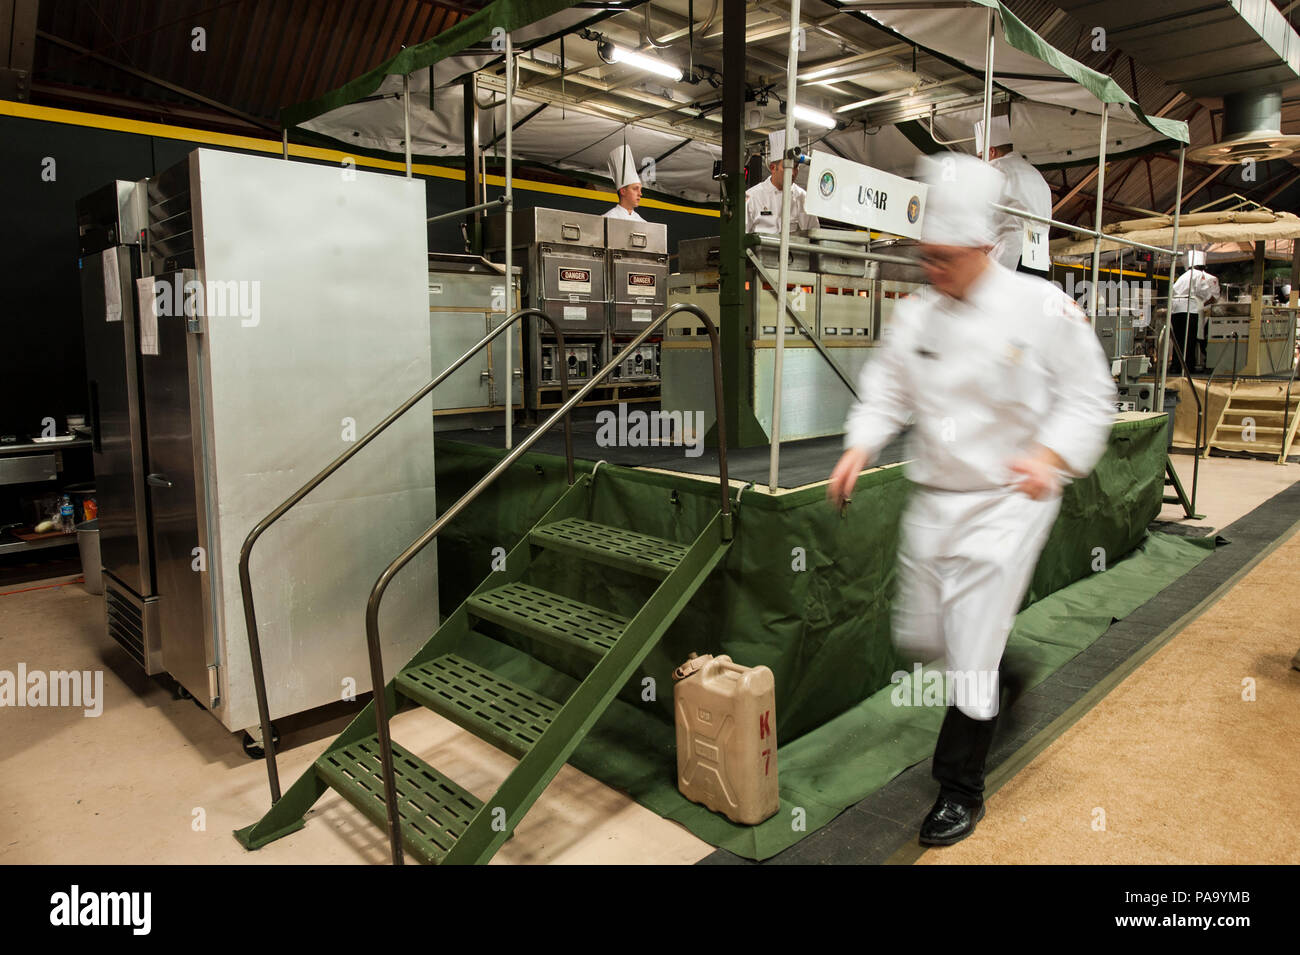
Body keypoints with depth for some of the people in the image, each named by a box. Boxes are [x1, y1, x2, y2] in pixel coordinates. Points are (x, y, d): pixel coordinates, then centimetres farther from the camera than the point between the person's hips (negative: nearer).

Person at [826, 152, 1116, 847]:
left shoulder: (1042, 307, -11)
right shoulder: (916, 313, 2)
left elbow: (1089, 396, -7)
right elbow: (887, 387, 6)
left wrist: (1051, 458, -24)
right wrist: (859, 447, -12)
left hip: (1006, 500, -5)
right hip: (932, 497, 5)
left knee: (971, 652, -2)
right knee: (918, 638, 13)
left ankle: (961, 790, 19)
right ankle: (984, 683, 48)